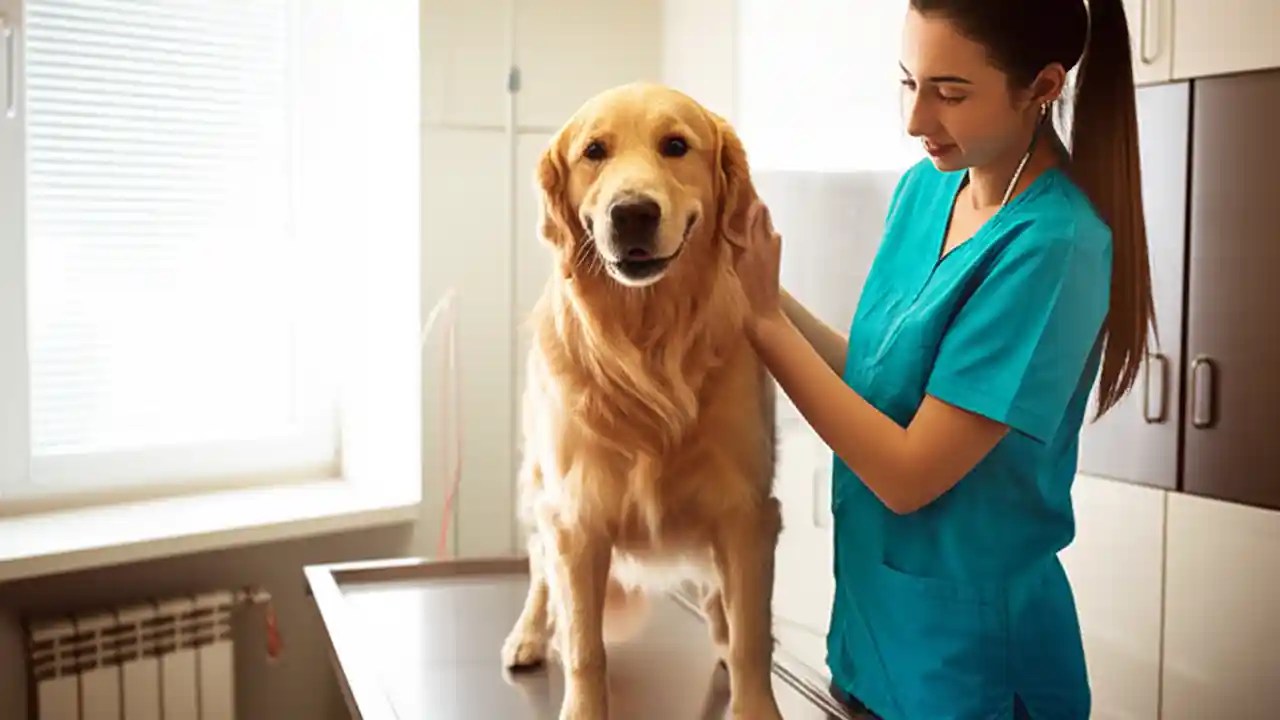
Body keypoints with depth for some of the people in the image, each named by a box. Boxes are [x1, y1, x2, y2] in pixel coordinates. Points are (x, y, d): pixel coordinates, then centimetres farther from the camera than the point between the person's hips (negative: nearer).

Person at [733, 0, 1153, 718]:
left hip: (967, 639, -6)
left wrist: (763, 316, -20)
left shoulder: (1053, 243, -23)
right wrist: (768, 292, -9)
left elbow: (909, 475, -23)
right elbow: (880, 378, 4)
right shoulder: (925, 187, -1)